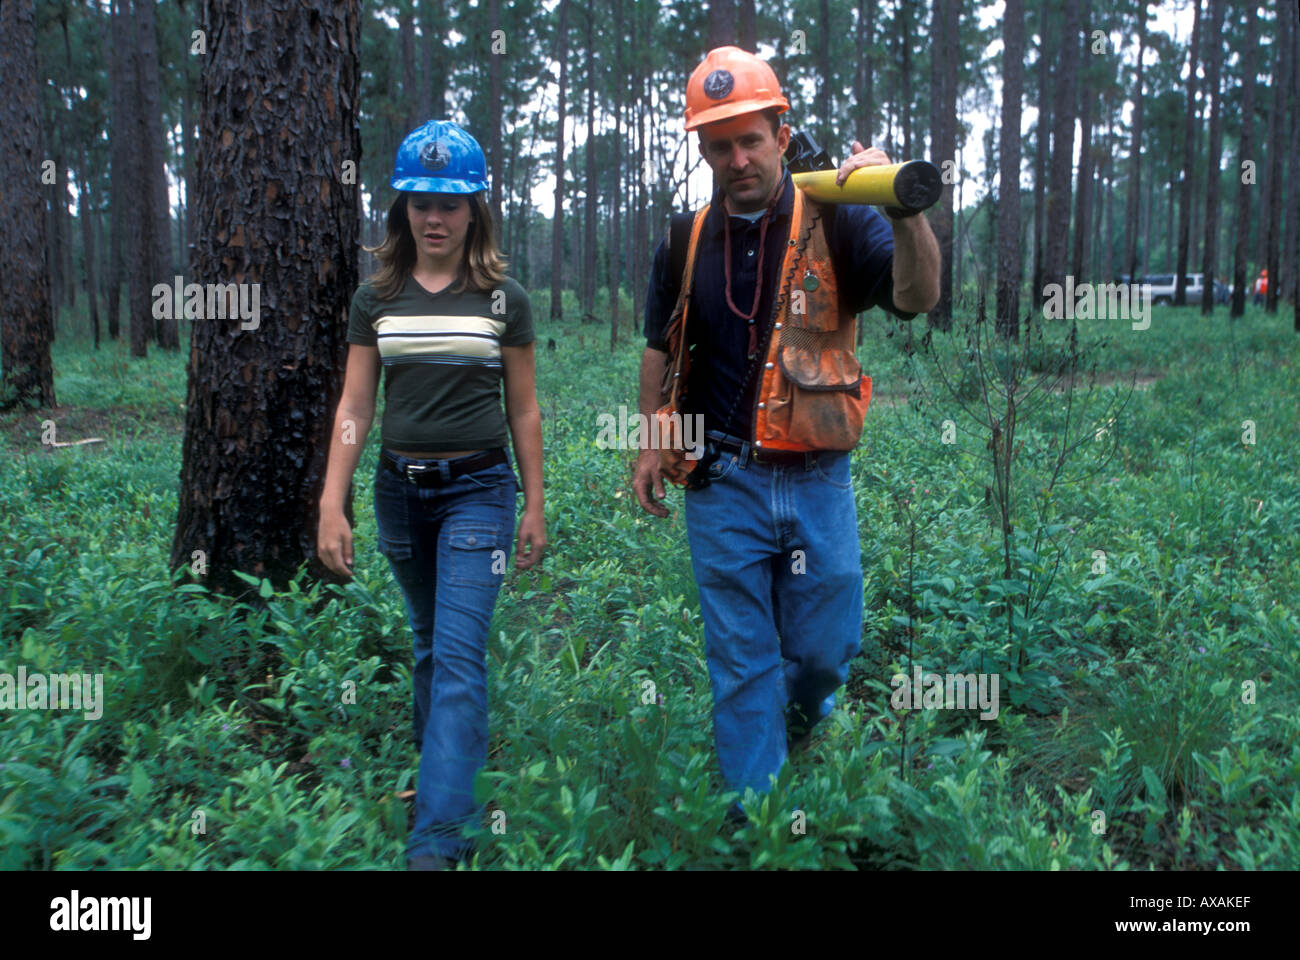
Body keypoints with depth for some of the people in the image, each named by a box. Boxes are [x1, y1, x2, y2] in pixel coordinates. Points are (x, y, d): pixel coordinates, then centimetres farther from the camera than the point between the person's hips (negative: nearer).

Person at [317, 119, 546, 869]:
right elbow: (355, 407, 3)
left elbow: (525, 410, 3)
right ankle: (448, 769, 36)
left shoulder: (504, 298, -1)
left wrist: (535, 506, 3)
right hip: (401, 489, 3)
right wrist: (331, 506, -4)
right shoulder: (377, 298, 4)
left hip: (478, 489, -3)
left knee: (458, 653, -10)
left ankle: (440, 834, -9)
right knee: (431, 644, 17)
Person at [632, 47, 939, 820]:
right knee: (741, 667, 8)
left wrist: (905, 212, -35)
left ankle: (797, 725, 46)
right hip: (723, 481, 1)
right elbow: (661, 350, 17)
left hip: (818, 479, -1)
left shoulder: (836, 226, -3)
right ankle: (753, 815, 23)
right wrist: (653, 444, 8)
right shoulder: (687, 245, 6)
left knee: (827, 651, 11)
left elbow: (918, 297, -18)